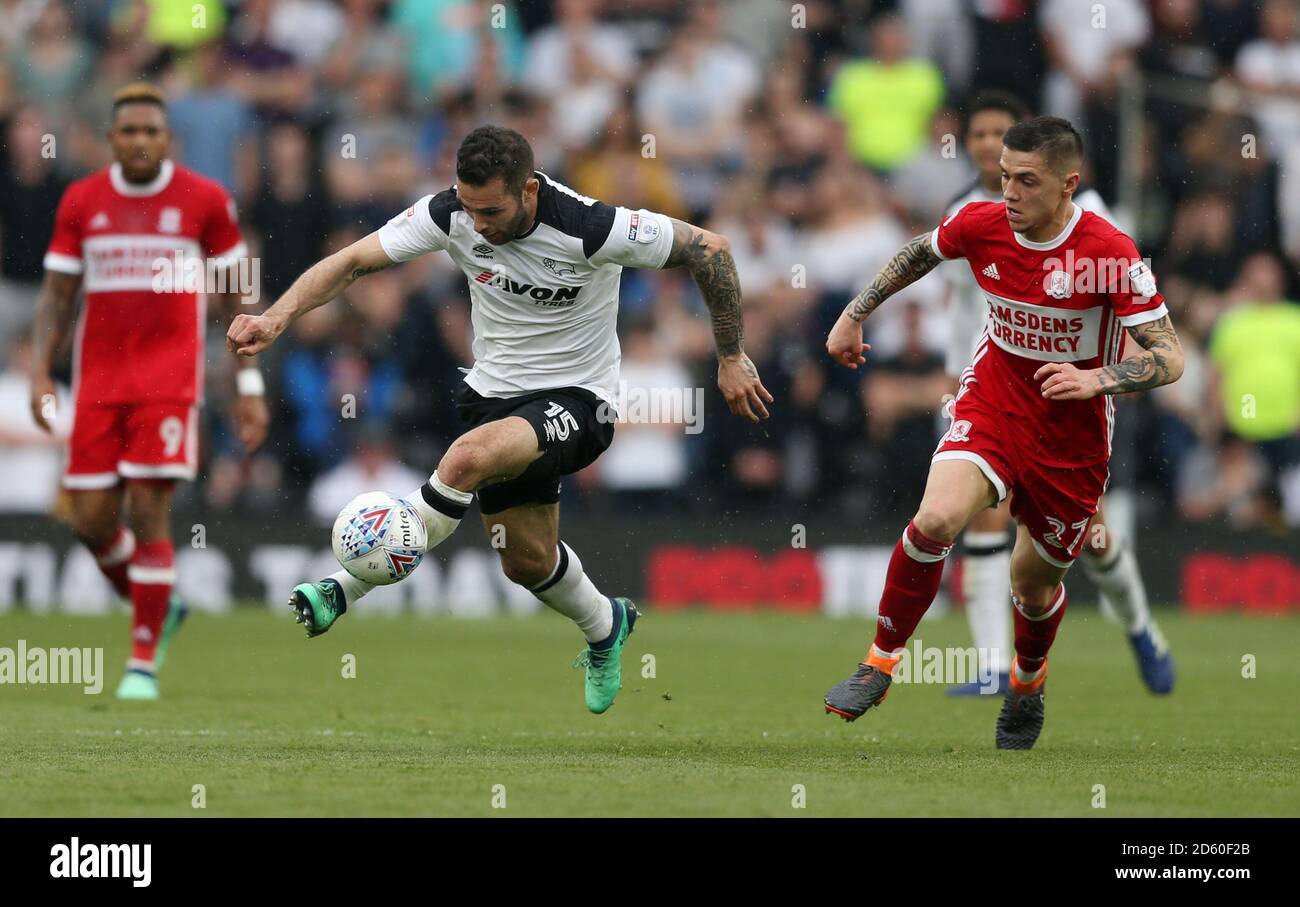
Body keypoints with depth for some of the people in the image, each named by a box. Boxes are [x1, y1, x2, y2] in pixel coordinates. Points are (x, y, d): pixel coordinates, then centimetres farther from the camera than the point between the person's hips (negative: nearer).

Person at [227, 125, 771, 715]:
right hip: (495, 392, 6)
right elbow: (354, 261, -14)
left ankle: (347, 589, -24)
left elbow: (708, 250, -15)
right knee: (528, 561, 13)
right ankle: (604, 627, 47)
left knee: (471, 456, -33)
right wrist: (279, 315, -30)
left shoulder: (591, 229, -26)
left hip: (577, 400, -6)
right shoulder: (451, 214, -15)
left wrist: (732, 358, -8)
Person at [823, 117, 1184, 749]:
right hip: (990, 405, 2)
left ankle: (1028, 680, 45)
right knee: (936, 518, -26)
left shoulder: (1111, 253, -22)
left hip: (1071, 438, -2)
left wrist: (1095, 379, -36)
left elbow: (1168, 358, -20)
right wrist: (854, 315, 16)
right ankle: (880, 663, -9)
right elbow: (918, 254, 14)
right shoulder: (981, 224, -10)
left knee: (1034, 582, 11)